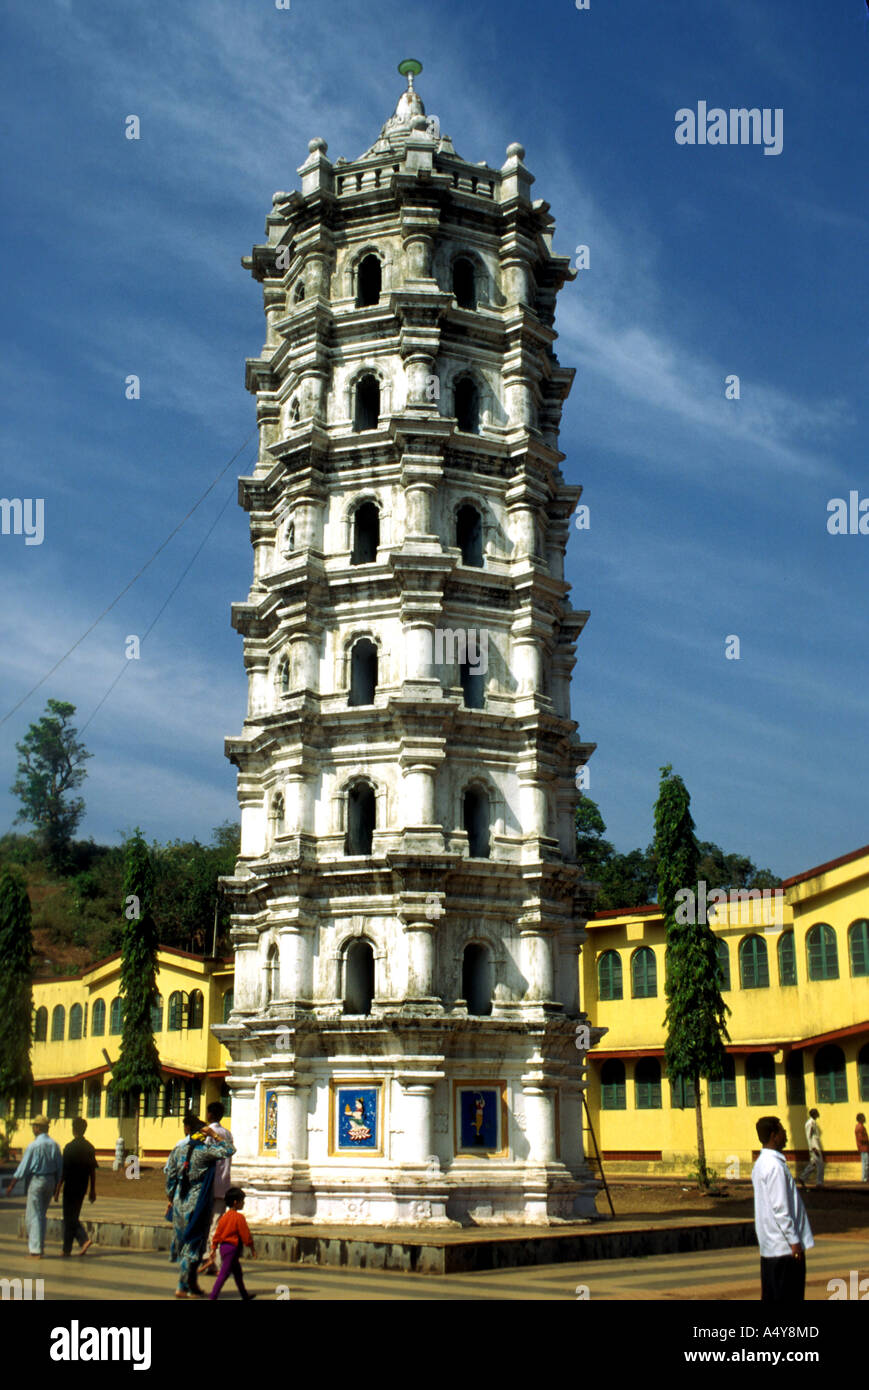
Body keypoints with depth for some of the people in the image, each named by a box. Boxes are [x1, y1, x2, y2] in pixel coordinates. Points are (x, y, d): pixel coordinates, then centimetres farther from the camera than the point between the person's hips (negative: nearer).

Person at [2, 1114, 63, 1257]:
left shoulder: (33, 1145, -13)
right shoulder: (54, 1145, 3)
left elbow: (23, 1167, -11)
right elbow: (60, 1168, 7)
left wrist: (11, 1185, -2)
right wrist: (56, 1186, 17)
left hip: (36, 1181, -6)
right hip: (50, 1181, 6)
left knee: (34, 1216, -1)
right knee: (41, 1214, 19)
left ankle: (36, 1251, -2)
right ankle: (39, 1245, 20)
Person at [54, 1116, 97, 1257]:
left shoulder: (70, 1147, -13)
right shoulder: (90, 1147, 5)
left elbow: (64, 1171, -14)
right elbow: (93, 1170, 7)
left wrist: (57, 1190, -8)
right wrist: (93, 1191, 13)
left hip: (70, 1187, -6)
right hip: (83, 1187, 6)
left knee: (69, 1218, 3)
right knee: (74, 1217, 15)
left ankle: (84, 1239, -6)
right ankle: (67, 1248, 11)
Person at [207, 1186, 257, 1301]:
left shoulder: (224, 1217, 8)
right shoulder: (239, 1217, -16)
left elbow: (217, 1234, 10)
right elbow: (246, 1235, -12)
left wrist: (213, 1249, 15)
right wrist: (252, 1249, -3)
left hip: (224, 1247, 9)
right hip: (232, 1248, -9)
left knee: (237, 1272, 20)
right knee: (224, 1274, -7)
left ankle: (245, 1295, 31)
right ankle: (212, 1297, -9)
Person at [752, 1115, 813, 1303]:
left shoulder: (761, 1163, 13)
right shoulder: (775, 1166, -18)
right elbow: (780, 1208, -21)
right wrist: (794, 1240, -16)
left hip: (768, 1245, 9)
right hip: (784, 1245, -9)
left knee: (771, 1296, 12)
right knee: (789, 1296, -3)